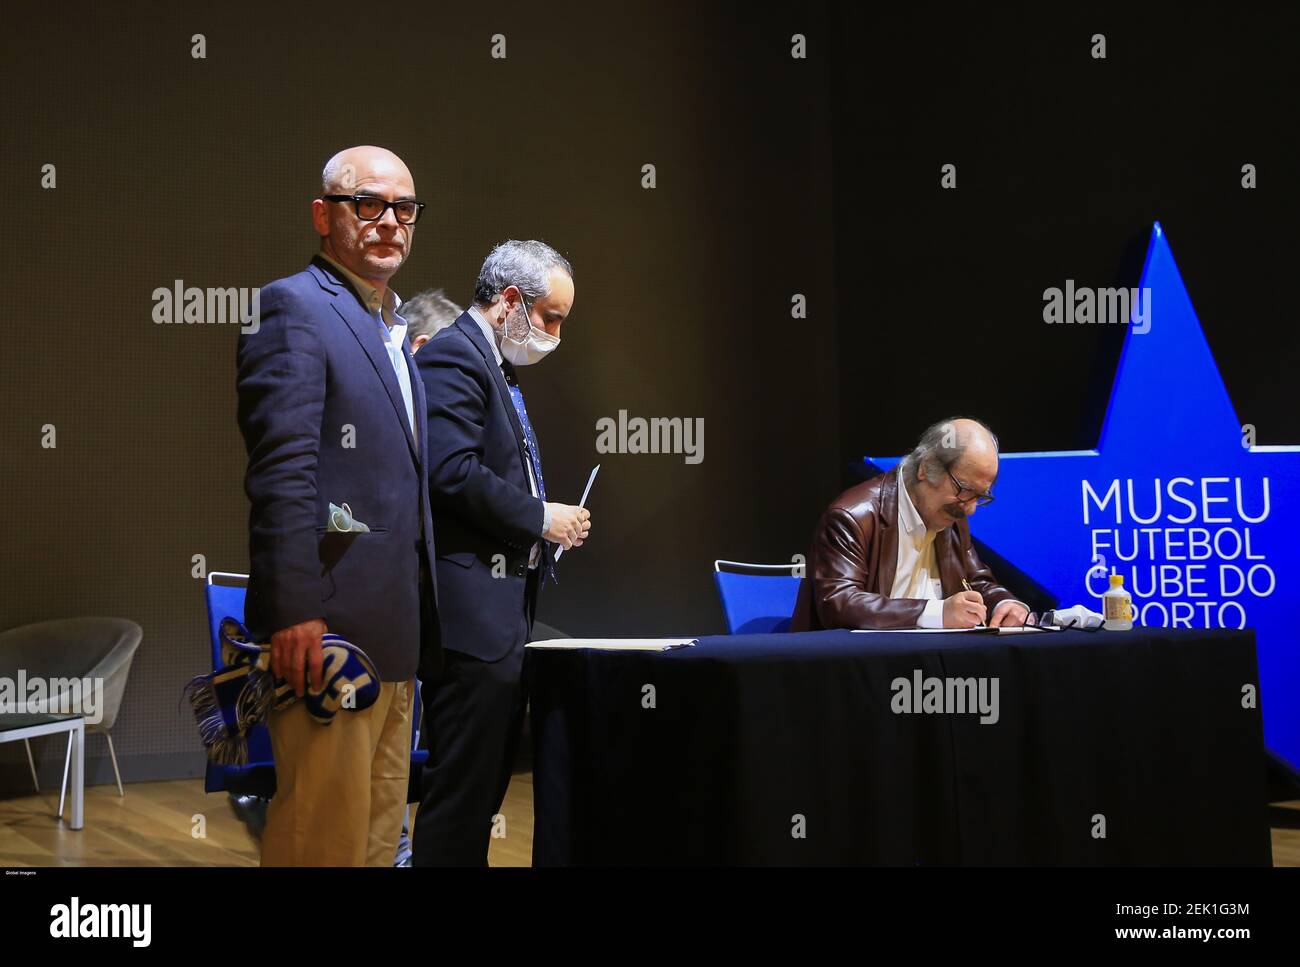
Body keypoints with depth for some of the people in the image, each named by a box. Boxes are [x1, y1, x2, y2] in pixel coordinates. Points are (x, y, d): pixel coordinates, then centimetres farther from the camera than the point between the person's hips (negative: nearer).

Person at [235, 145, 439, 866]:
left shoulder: (394, 328, 21)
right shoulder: (294, 306, -8)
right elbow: (281, 473, -17)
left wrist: (417, 619, 19)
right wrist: (294, 612, -24)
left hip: (394, 629, 10)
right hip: (330, 625, -10)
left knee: (378, 832, 13)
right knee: (326, 833, -7)